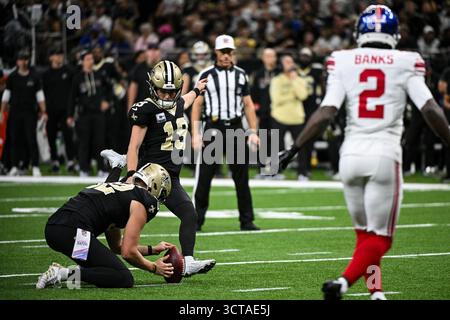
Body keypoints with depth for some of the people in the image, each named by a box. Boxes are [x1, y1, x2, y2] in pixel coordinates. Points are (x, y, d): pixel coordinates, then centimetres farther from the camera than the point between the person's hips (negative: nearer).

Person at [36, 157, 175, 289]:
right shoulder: (141, 204, 3)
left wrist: (153, 250, 39)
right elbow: (128, 252, -2)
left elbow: (117, 246, 36)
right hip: (73, 232, -10)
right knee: (125, 279, -9)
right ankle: (66, 273, -19)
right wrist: (154, 268, 14)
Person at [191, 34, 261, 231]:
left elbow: (248, 104, 11)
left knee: (241, 177, 4)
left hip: (236, 128, 2)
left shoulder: (240, 75, 9)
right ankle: (197, 219, 5)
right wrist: (195, 134, -5)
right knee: (204, 176, -2)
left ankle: (247, 220, 10)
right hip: (213, 128, -2)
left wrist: (253, 131, 2)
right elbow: (197, 105, 2)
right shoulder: (206, 75, 2)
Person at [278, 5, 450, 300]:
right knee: (379, 238, 1)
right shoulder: (406, 64, -2)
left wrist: (293, 150, 2)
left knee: (364, 232, 19)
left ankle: (376, 292, 14)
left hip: (351, 154, 3)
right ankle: (344, 282, -20)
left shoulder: (343, 63, 1)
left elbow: (325, 113, -4)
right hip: (385, 155, -3)